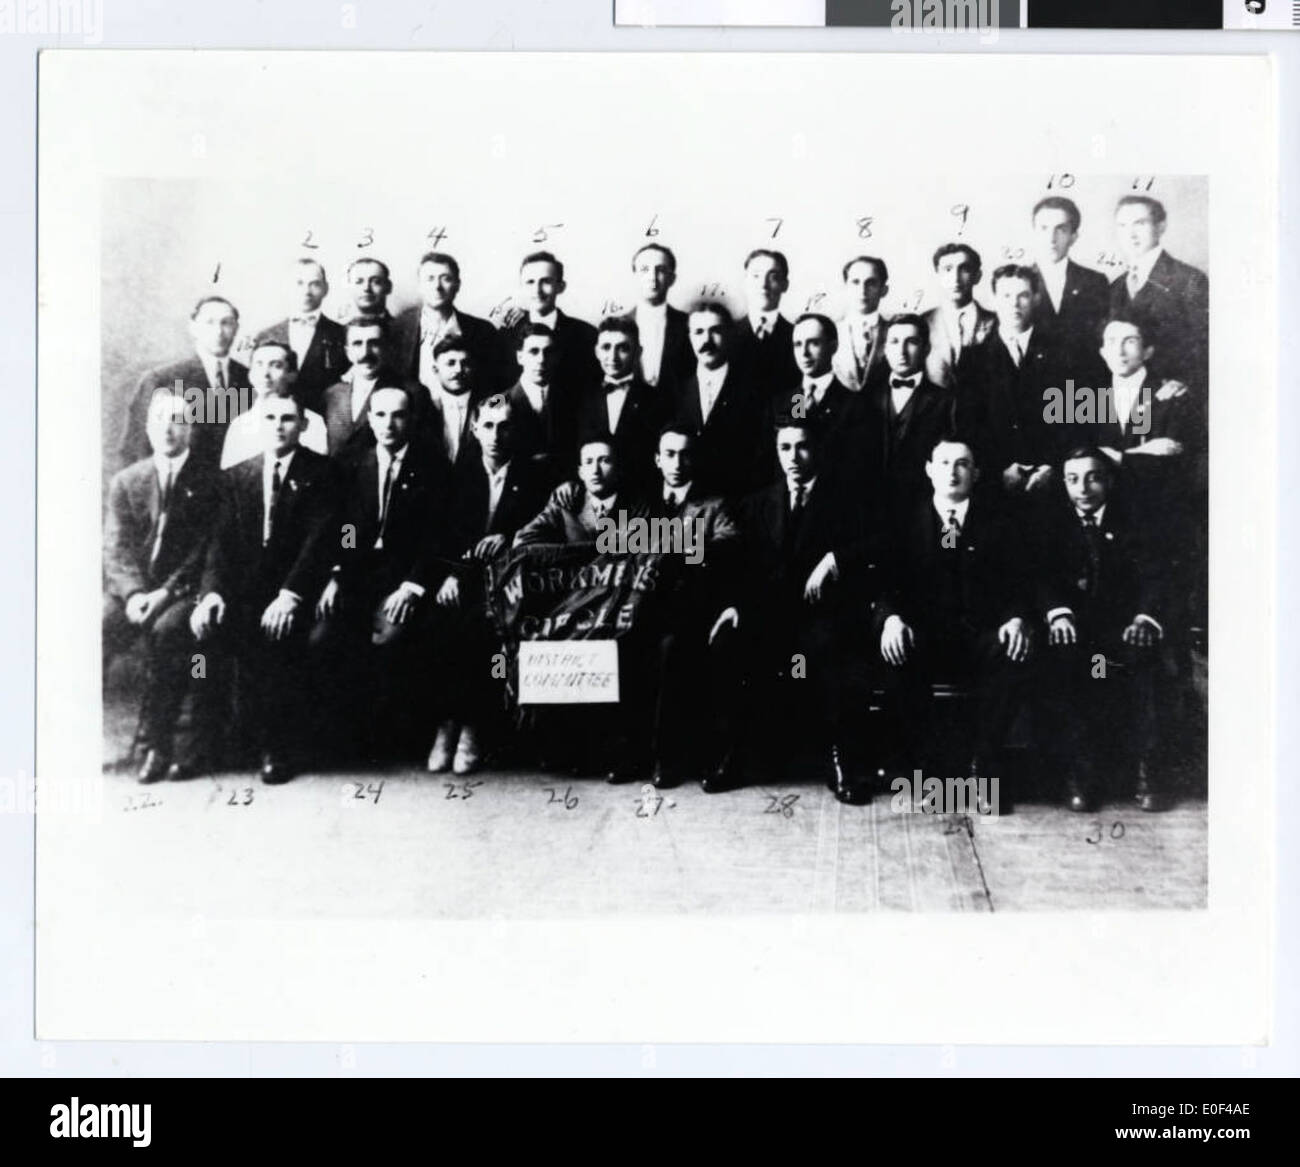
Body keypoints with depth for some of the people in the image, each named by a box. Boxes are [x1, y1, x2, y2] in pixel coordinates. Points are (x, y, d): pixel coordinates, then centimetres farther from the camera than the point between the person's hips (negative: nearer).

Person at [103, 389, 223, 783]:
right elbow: (116, 548, 5)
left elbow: (206, 550, -3)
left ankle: (157, 744, -28)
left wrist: (166, 592, -16)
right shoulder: (126, 481, 14)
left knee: (167, 630, -34)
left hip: (182, 591, -3)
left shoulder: (209, 482, 4)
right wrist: (133, 593, -13)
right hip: (131, 590, 3)